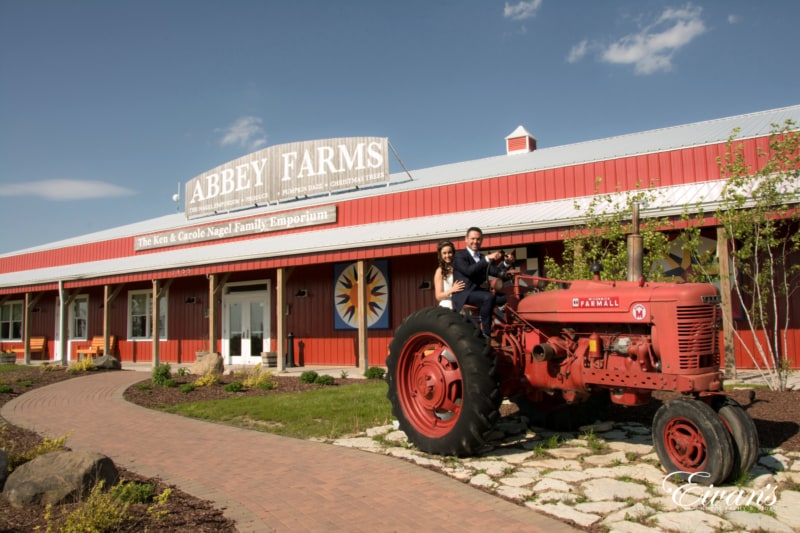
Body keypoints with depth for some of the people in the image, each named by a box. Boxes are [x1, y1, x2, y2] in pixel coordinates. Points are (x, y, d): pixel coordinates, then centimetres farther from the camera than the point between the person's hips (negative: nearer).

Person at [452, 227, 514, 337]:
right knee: (489, 297, -35)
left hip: (480, 292, 7)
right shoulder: (459, 256, 0)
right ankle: (486, 333, -30)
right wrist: (487, 259, -24)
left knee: (508, 298, -15)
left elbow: (497, 273, 10)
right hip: (464, 295, -6)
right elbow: (468, 271, -19)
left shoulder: (483, 258, 22)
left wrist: (506, 263, -9)